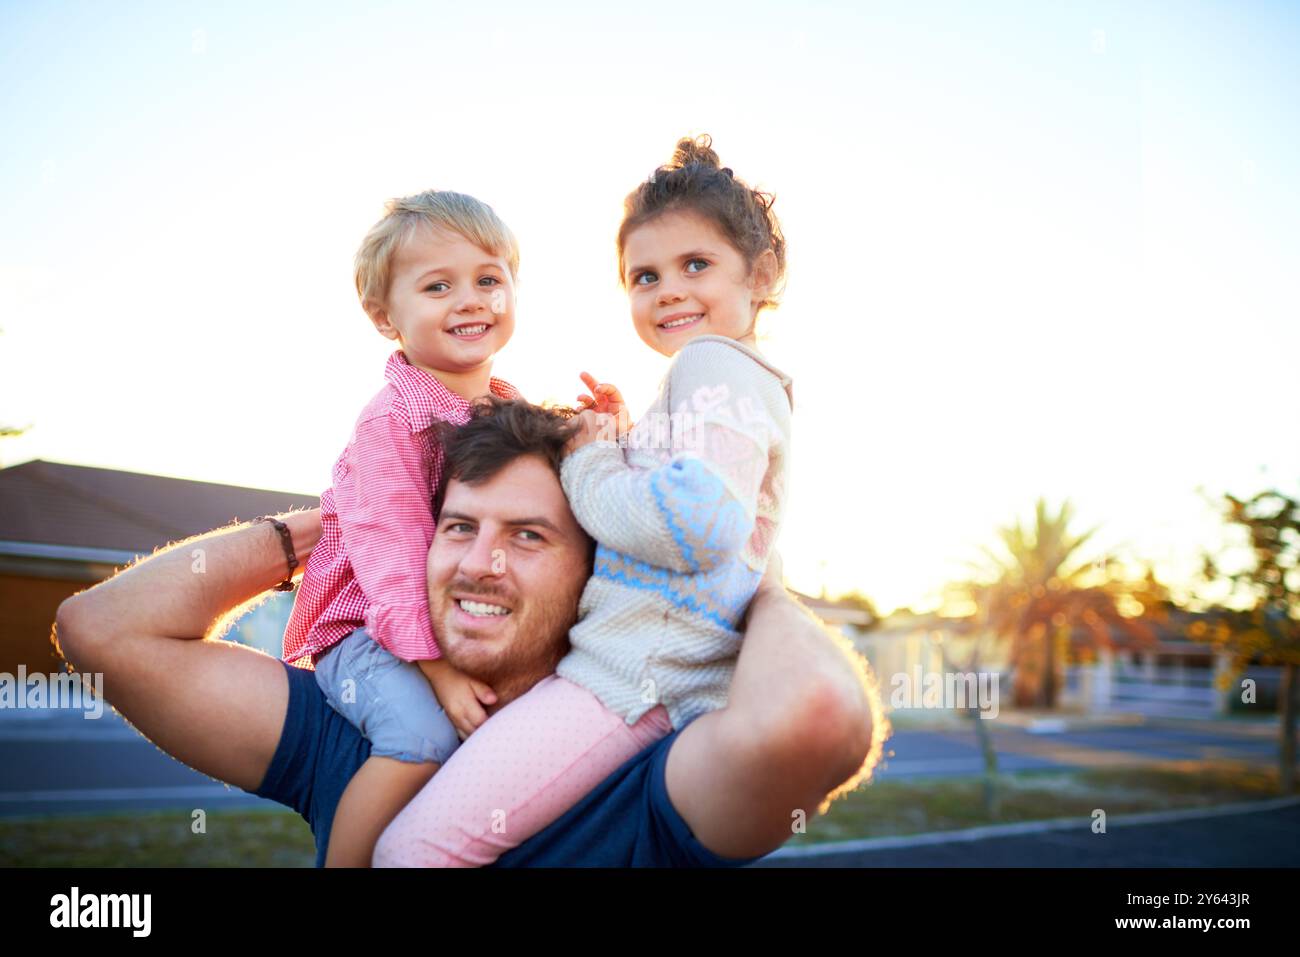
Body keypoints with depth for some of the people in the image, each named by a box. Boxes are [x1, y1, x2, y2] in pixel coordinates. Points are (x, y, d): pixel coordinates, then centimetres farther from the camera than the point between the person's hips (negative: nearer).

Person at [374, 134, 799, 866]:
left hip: (634, 669, -12)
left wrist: (587, 467, -10)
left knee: (415, 845, -21)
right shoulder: (747, 381, 25)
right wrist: (619, 442, 20)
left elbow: (698, 528, -25)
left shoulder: (713, 364, -8)